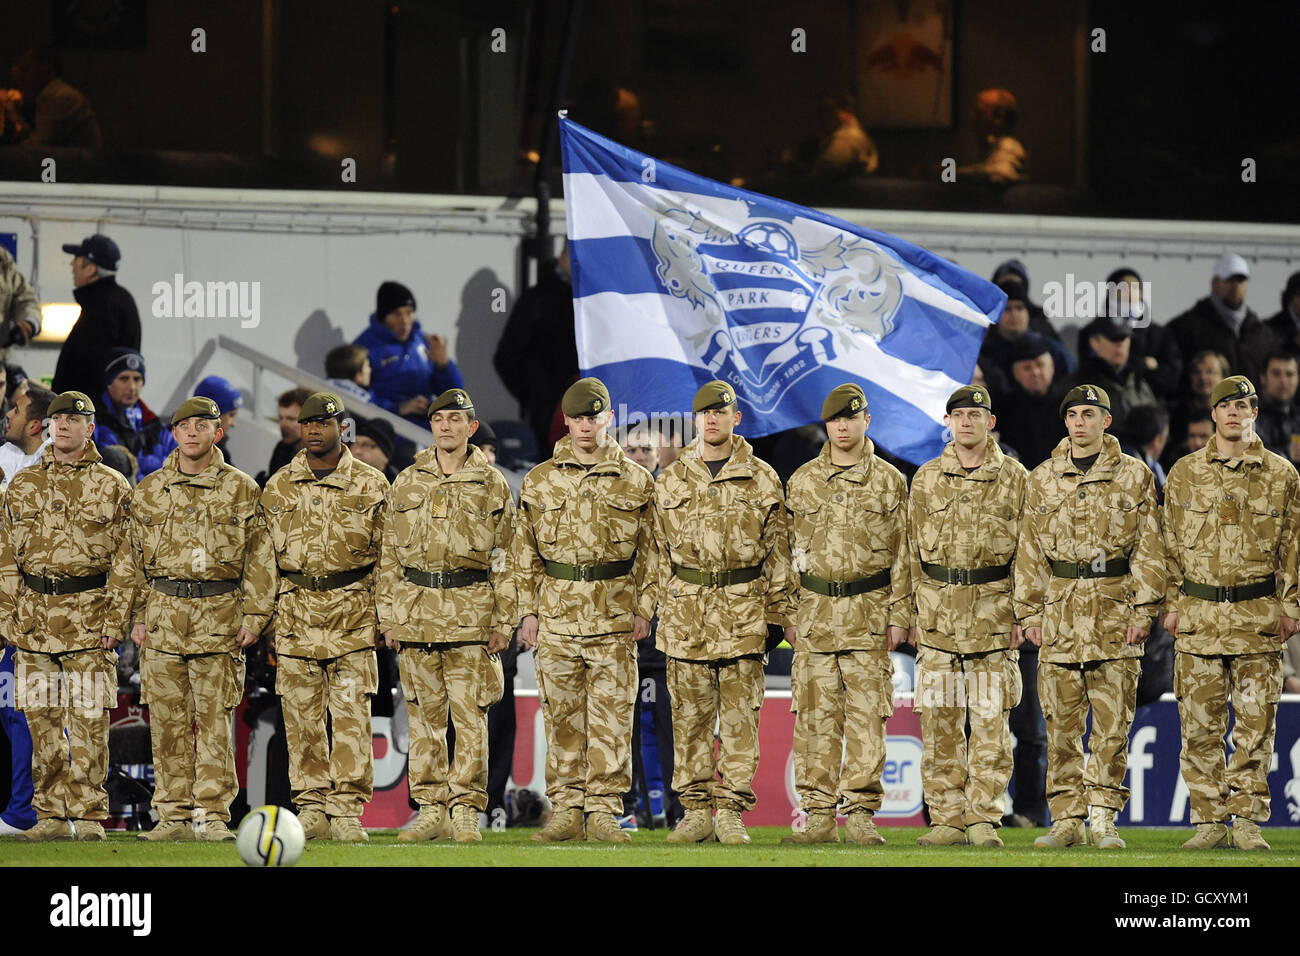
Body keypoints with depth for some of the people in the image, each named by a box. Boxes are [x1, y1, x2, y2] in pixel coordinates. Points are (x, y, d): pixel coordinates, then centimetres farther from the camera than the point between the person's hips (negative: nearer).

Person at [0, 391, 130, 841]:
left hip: (90, 617, -3)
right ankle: (53, 816, 8)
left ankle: (89, 817, -2)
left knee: (88, 720, -7)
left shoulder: (112, 487, 4)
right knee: (42, 721, 3)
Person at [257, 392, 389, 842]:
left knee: (351, 714, -8)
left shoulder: (371, 485, 5)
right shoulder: (278, 488, 10)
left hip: (353, 616, -2)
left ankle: (347, 810, -6)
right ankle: (311, 808, 7)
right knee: (301, 718, 1)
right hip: (295, 615, 2)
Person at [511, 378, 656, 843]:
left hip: (615, 615, -1)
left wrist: (643, 607, 0)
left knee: (610, 717, -4)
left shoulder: (635, 481, 6)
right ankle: (566, 809, 8)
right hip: (557, 613, 1)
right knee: (562, 717, 3)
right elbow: (524, 550, 11)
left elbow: (650, 549, 9)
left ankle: (604, 812, 0)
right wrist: (528, 609, 4)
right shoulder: (540, 481, 8)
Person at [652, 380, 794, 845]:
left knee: (740, 715, -2)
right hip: (687, 612, 1)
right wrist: (656, 607, 5)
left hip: (744, 611, -1)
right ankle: (696, 810, 8)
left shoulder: (761, 479, 6)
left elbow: (778, 550, 7)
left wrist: (783, 610, 4)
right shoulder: (671, 481, 10)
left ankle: (732, 811, 2)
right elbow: (659, 551, 12)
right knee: (690, 716, 2)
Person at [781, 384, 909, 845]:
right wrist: (789, 613, 6)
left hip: (869, 612, -2)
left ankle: (861, 814, 1)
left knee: (866, 715, -3)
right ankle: (820, 815, 4)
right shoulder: (802, 481, 9)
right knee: (816, 716, 0)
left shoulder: (890, 482, 4)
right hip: (816, 611, 2)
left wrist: (899, 615, -1)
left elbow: (901, 554, 5)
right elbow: (790, 551, 12)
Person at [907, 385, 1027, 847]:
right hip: (938, 613, 2)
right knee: (939, 721, 1)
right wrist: (911, 613, 5)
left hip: (993, 613, -2)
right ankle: (946, 819, 6)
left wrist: (1021, 614, -3)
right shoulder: (927, 479, 10)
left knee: (990, 721, -2)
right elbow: (913, 551, 12)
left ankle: (984, 820, 2)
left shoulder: (1015, 479, 4)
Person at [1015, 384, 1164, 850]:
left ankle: (1103, 817, 3)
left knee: (1113, 722, -2)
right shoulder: (1042, 480, 9)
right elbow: (1029, 550, 11)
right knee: (1062, 723, 1)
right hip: (1060, 611, 2)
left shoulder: (1134, 476, 4)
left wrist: (1144, 608, -5)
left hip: (1115, 613, -2)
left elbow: (1148, 548, 2)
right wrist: (1030, 613, 5)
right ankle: (1067, 819, 6)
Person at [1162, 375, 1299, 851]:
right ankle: (1209, 821, 6)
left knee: (1255, 726, -1)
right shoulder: (1185, 473, 8)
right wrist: (1171, 604, 4)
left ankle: (1248, 822, 5)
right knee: (1200, 726, 0)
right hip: (1198, 617, 1)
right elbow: (1170, 544, 10)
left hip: (1258, 616, -1)